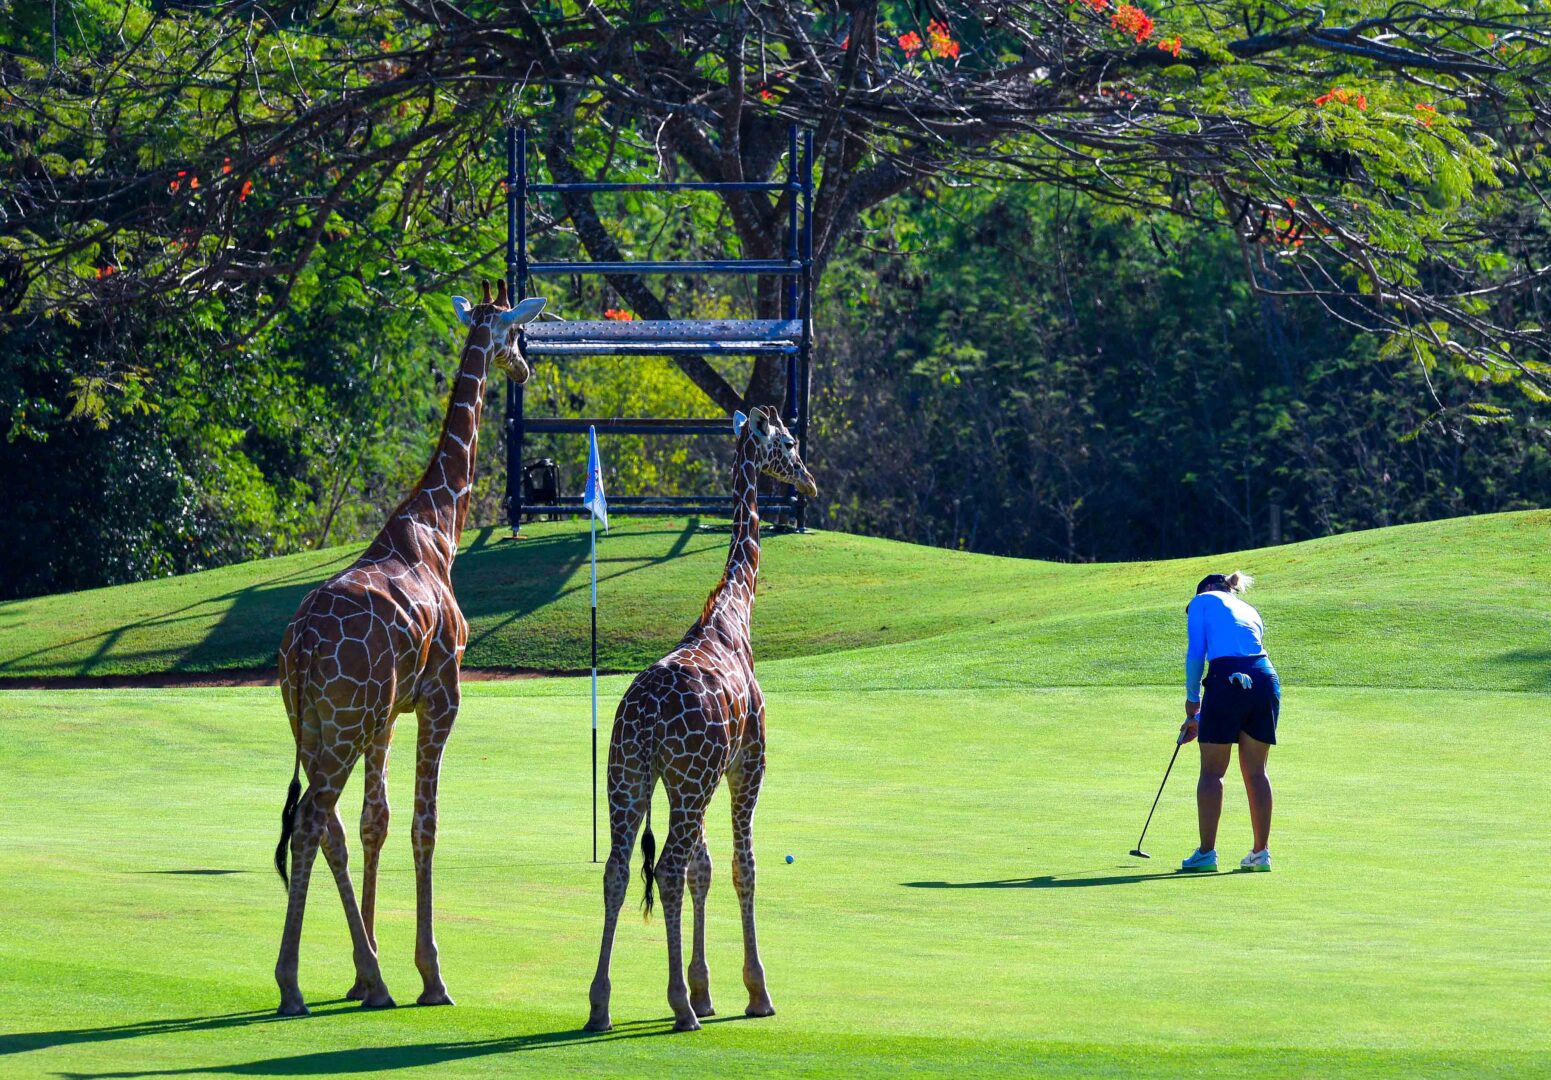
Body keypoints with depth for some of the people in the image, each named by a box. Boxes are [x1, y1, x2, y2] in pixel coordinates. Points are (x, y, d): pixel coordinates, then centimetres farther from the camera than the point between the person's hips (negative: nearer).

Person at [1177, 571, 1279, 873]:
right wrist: (1202, 718, 30)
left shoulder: (1203, 601, 14)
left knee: (1212, 771, 4)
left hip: (1226, 679, -5)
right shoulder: (1249, 612, 30)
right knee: (1256, 771, 12)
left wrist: (1193, 700, 13)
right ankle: (1261, 852, 13)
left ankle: (1207, 852, 3)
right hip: (1266, 678, 5)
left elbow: (1196, 652, 2)